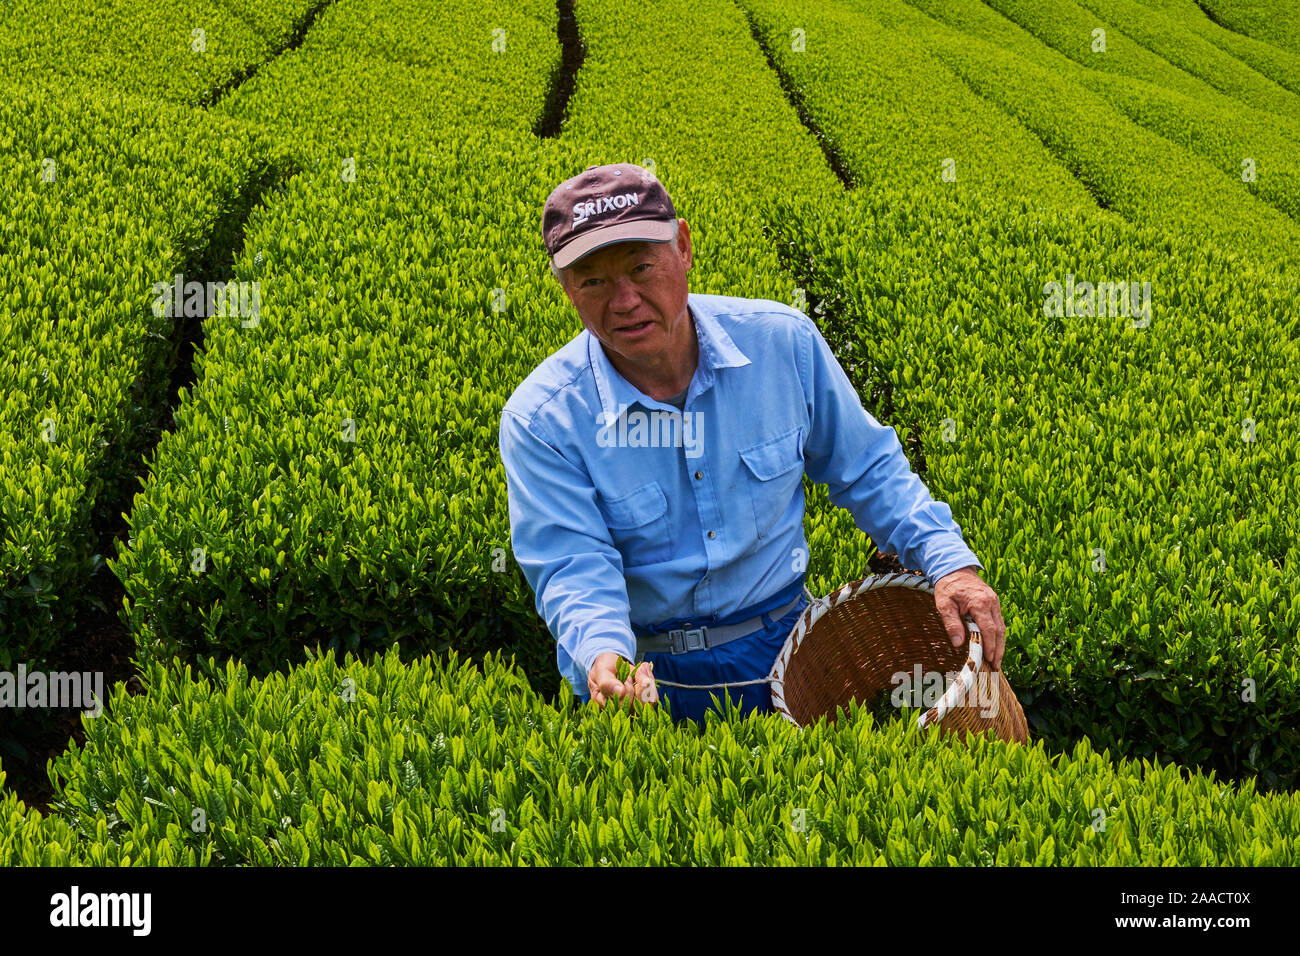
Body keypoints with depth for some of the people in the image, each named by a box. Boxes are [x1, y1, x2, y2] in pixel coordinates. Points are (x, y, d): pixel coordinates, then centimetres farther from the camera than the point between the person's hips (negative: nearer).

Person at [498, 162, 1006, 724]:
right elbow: (574, 567, -16)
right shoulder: (538, 420, -13)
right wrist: (601, 653, -37)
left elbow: (866, 470, 7)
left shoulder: (784, 343, -6)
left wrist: (950, 561, -5)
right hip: (644, 669, -1)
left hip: (780, 641, 1)